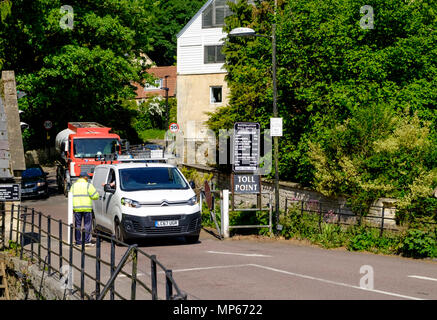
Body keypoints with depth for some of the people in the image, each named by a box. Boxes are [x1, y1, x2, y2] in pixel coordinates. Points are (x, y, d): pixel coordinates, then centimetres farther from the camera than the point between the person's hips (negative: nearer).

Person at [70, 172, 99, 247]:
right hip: (86, 208, -4)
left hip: (76, 208, 4)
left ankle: (78, 242, 8)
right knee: (87, 224, 1)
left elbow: (71, 197, 10)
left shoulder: (74, 185, 11)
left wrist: (72, 208, 14)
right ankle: (87, 241, -4)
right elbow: (95, 196, -6)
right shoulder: (88, 185, -3)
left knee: (78, 225, 8)